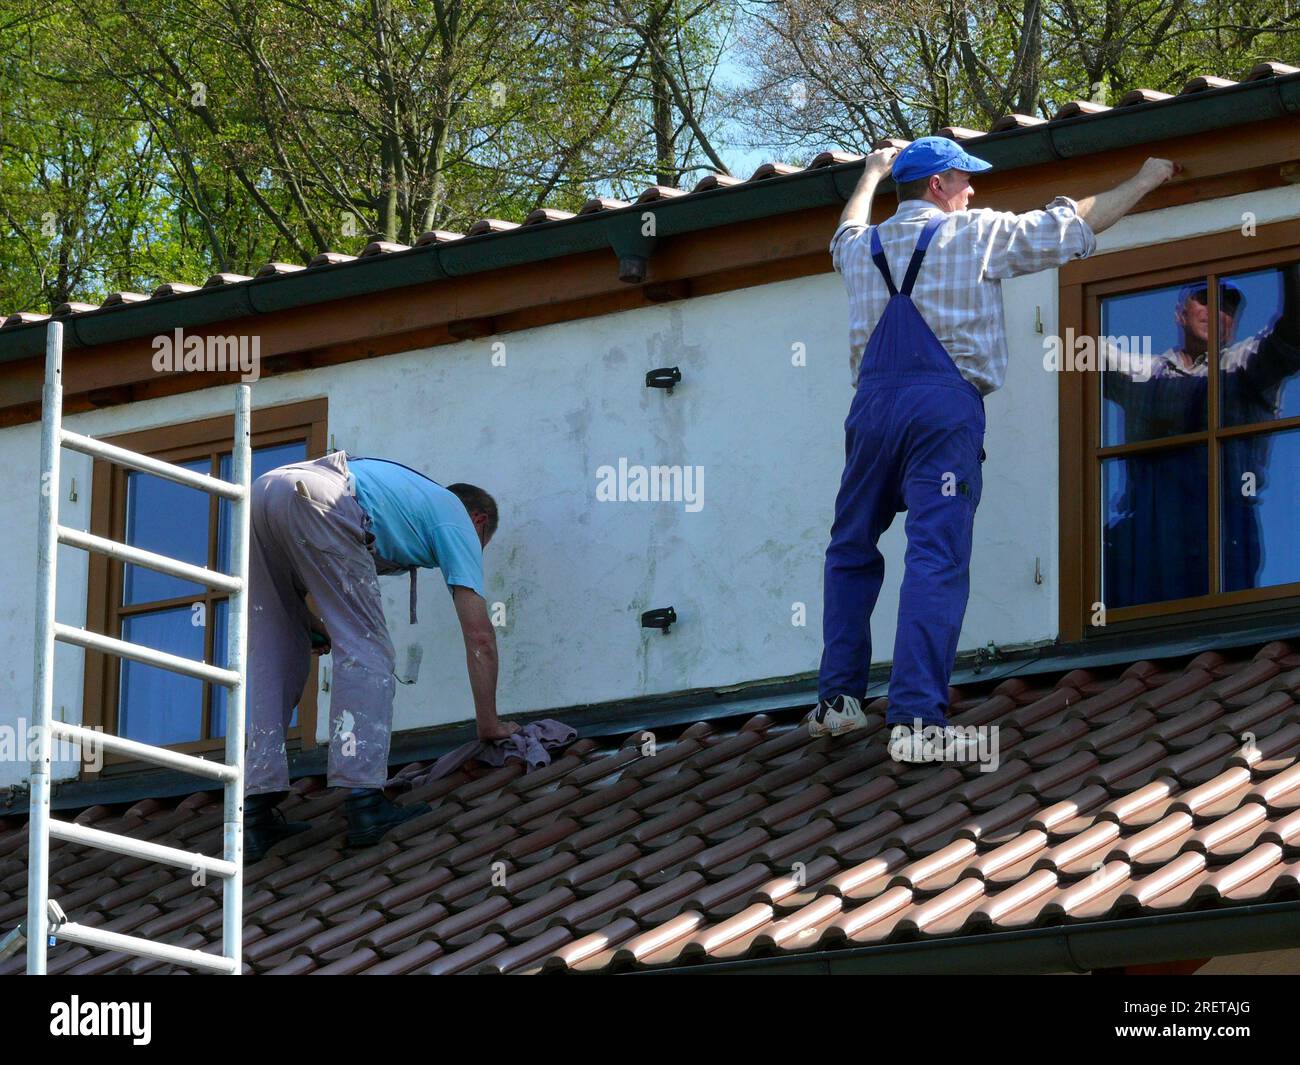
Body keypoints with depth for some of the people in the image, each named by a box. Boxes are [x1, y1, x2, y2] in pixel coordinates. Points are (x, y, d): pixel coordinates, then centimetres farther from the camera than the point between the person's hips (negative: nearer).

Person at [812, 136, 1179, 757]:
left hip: (873, 405, 5)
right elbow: (1076, 224, 12)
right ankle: (916, 717, -21)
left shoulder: (862, 248, 17)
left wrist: (872, 173, 64)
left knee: (851, 554, 18)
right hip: (944, 408, -4)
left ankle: (837, 699, 13)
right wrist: (1144, 182, 27)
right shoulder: (978, 236, 5)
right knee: (936, 559, -11)